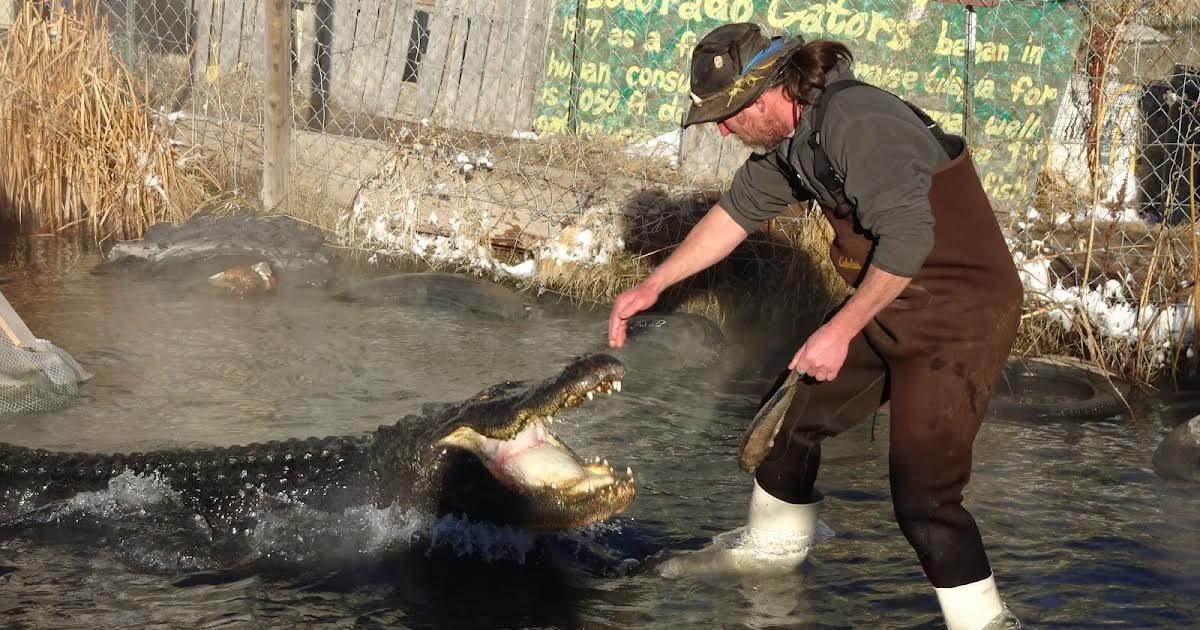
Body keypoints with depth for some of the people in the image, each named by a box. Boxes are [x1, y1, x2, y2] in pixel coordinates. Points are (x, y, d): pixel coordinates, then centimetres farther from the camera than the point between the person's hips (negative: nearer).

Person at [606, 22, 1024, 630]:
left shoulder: (854, 121, -26)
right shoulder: (789, 134, 5)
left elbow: (907, 238, -30)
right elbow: (736, 212, 17)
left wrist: (840, 330, -23)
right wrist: (652, 285, 16)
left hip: (963, 312, -10)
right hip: (887, 306, 10)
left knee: (922, 494, -17)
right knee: (792, 408, 19)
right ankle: (772, 546, 40)